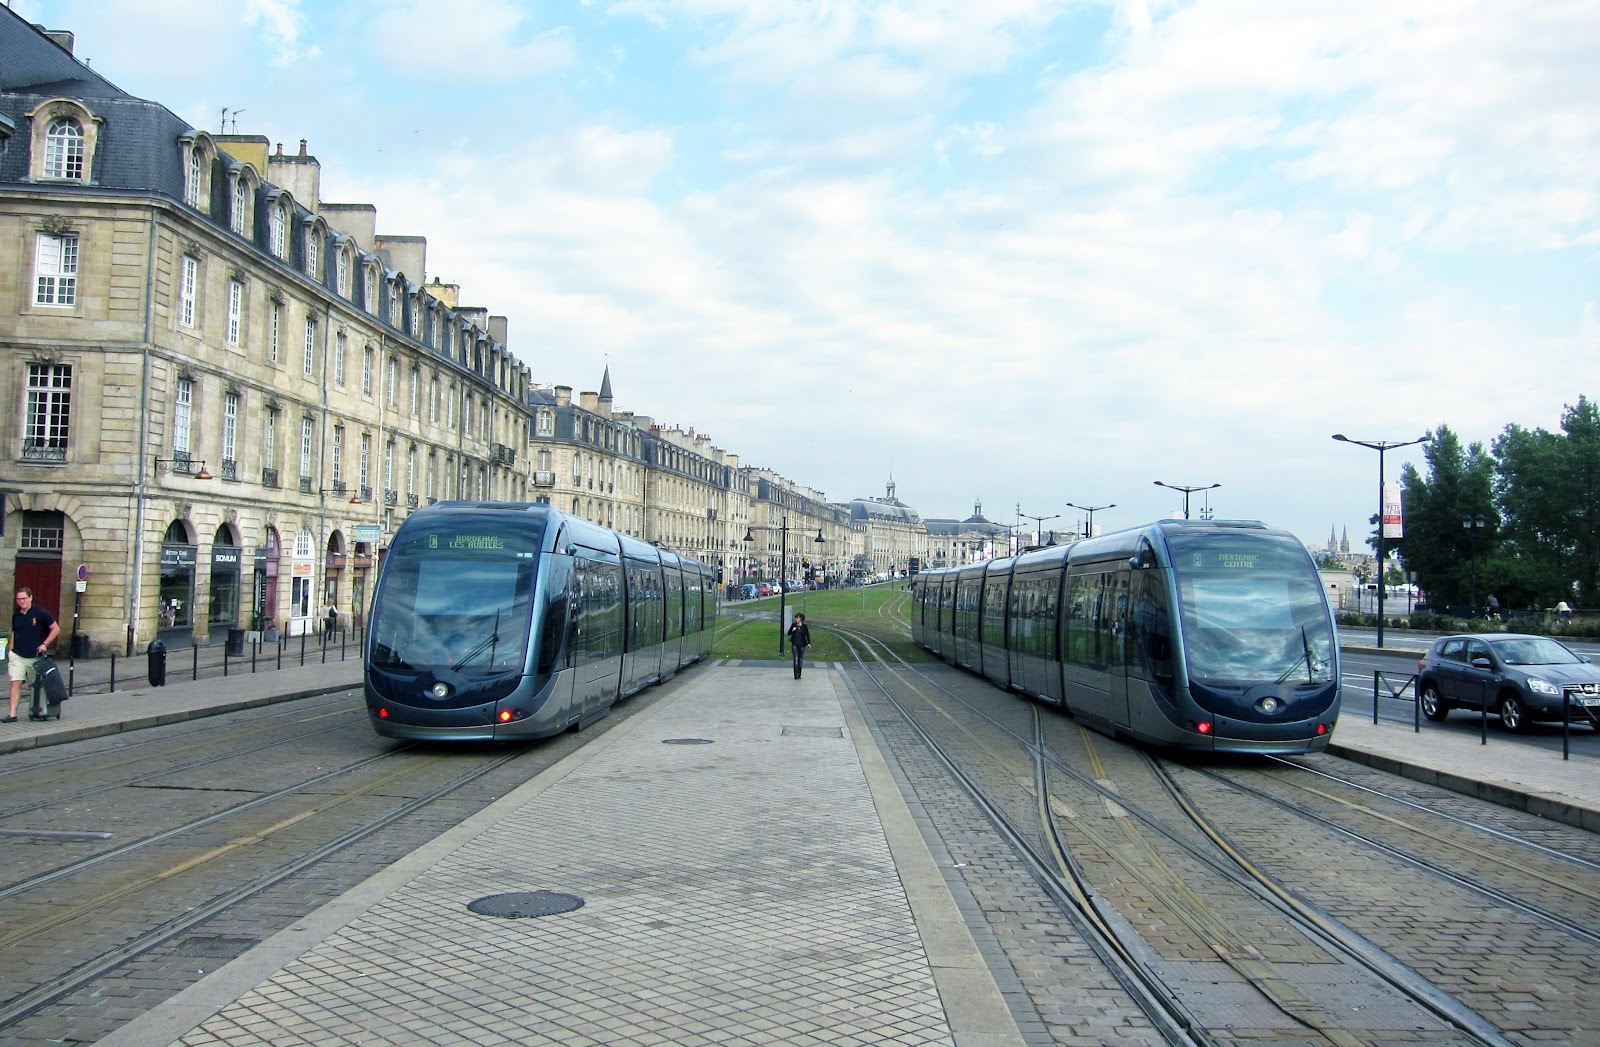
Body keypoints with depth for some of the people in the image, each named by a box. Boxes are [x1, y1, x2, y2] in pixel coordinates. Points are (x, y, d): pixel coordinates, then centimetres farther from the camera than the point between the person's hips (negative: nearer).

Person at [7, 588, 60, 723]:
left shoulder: (41, 614, -7)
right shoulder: (16, 615, 6)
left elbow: (56, 629, -5)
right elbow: (13, 633, 16)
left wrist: (44, 644, -13)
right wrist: (10, 651, 10)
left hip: (36, 656, -2)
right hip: (17, 656, 2)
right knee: (15, 683, -10)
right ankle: (12, 714, -12)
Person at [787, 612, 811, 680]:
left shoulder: (804, 626, -1)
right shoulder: (793, 625, 2)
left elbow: (807, 635, 4)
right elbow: (788, 633, 9)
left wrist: (809, 643, -8)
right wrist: (792, 630, -11)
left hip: (802, 645, 0)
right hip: (795, 644, 0)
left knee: (800, 660, 8)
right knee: (796, 659, -10)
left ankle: (799, 675, 17)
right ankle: (796, 675, -11)